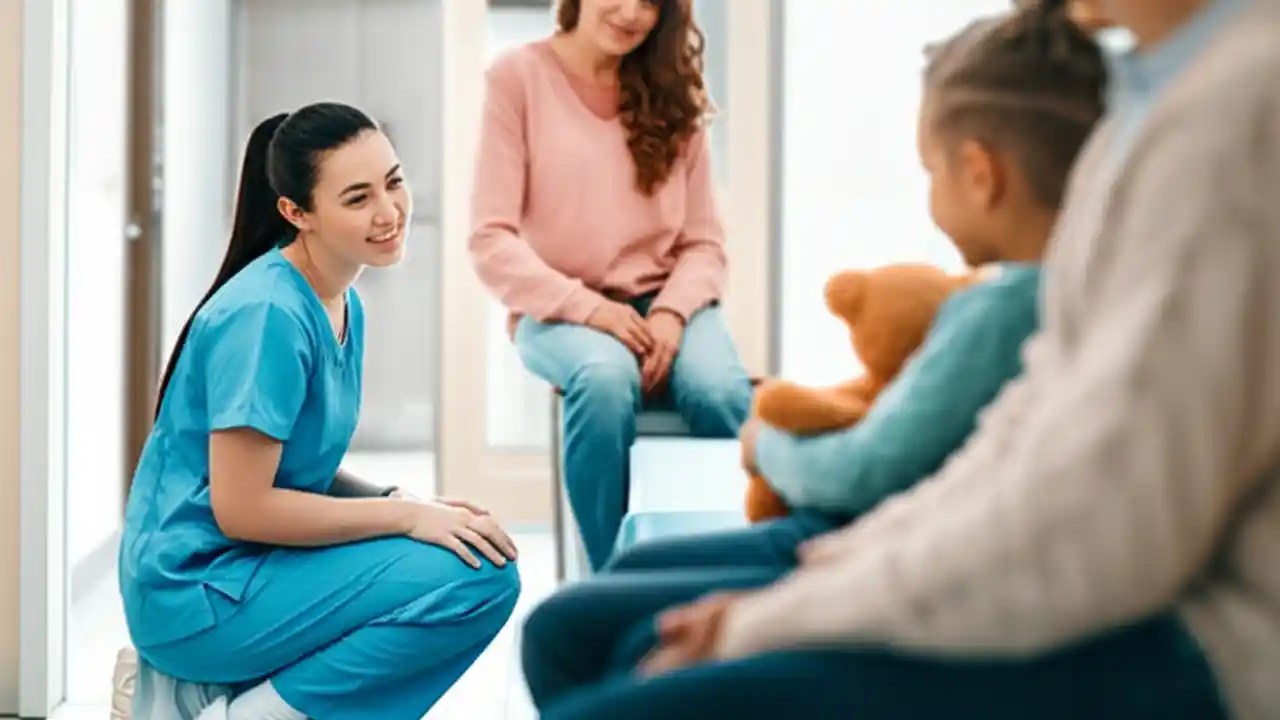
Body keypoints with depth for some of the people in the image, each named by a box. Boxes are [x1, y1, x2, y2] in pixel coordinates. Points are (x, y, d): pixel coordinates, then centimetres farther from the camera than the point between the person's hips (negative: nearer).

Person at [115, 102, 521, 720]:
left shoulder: (344, 306, 8)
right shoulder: (268, 315, -20)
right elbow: (240, 506, -21)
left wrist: (403, 504, -3)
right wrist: (406, 514, -16)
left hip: (244, 564, 9)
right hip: (197, 589, -9)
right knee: (482, 575, -18)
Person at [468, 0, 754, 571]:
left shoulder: (673, 91, 10)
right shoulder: (518, 77, -2)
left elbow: (704, 241, 6)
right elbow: (491, 240, -7)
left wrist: (671, 312, -14)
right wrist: (587, 307, -19)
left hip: (663, 305, 3)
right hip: (560, 310, -3)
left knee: (722, 391, -30)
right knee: (605, 377, -37)